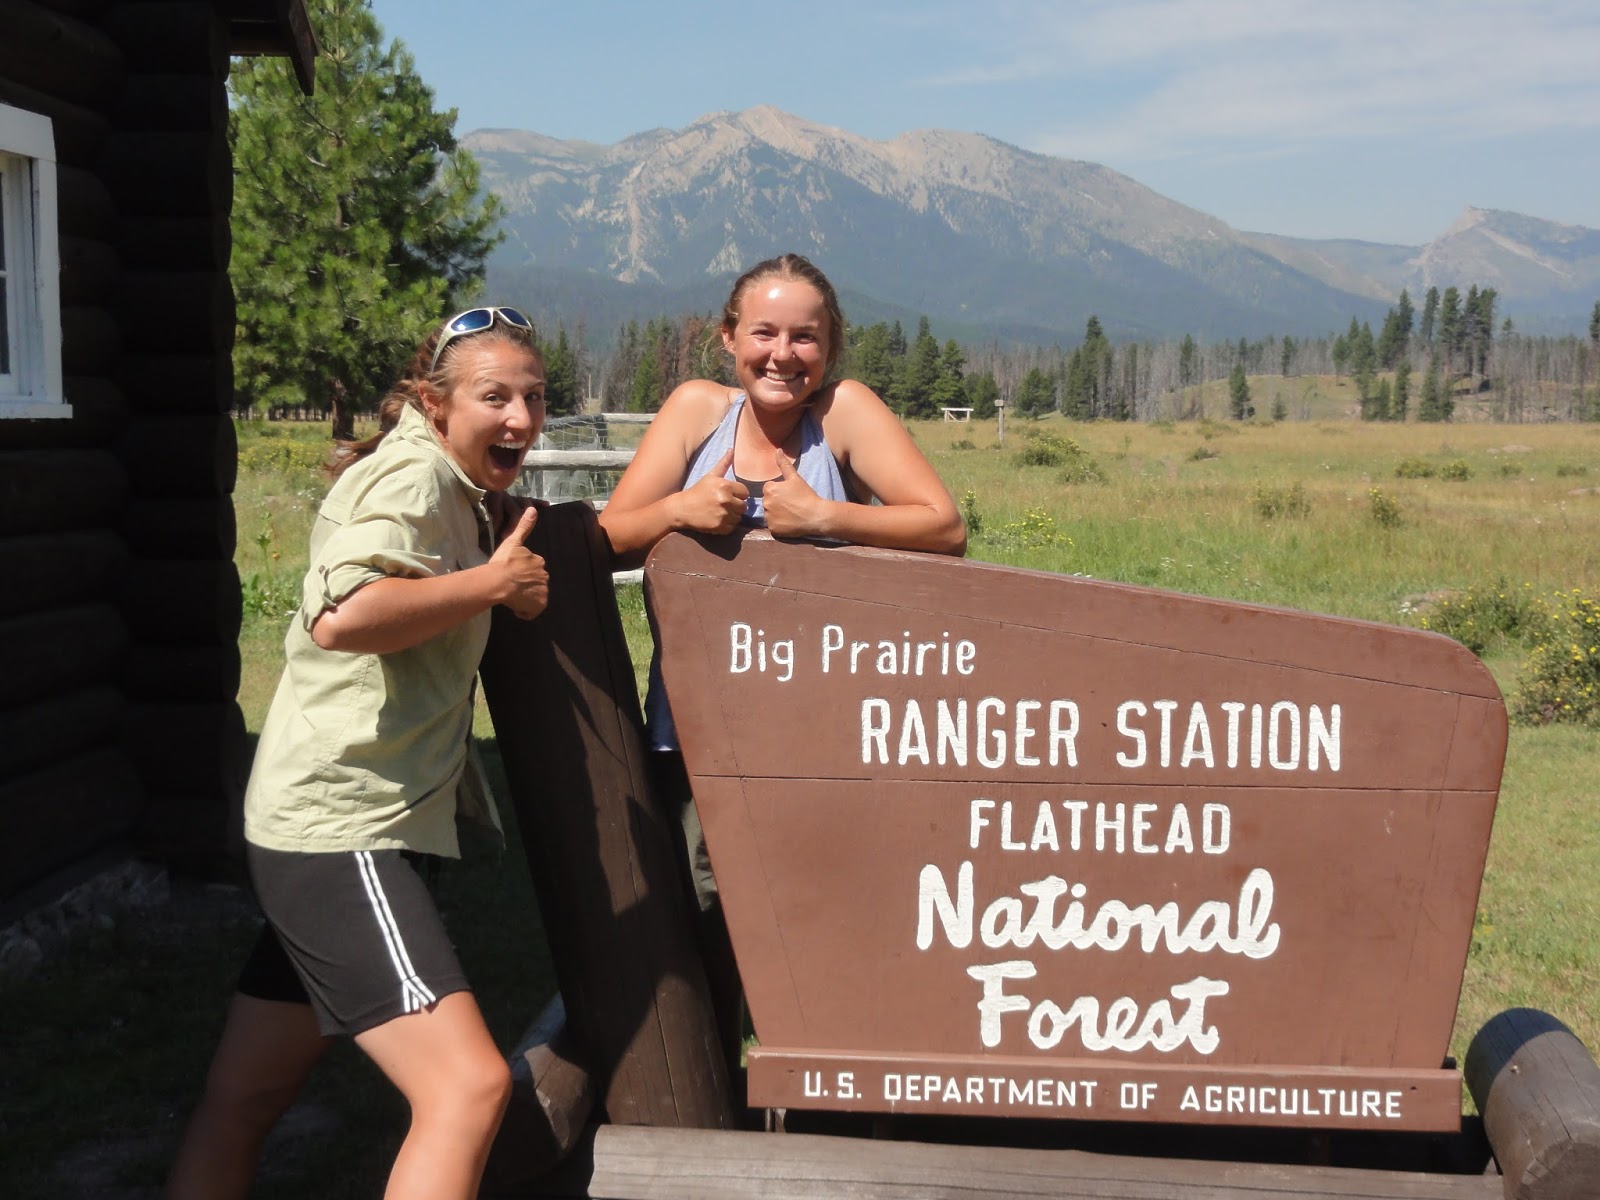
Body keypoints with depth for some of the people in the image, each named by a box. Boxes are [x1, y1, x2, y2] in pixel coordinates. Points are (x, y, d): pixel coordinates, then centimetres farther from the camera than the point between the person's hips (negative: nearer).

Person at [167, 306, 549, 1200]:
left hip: (324, 831, 10)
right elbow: (341, 615, -30)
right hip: (340, 830, -10)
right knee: (469, 1083, -18)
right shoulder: (412, 474, -13)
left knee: (240, 1105, 17)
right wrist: (492, 582, -19)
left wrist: (510, 559, 8)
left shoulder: (463, 492, 17)